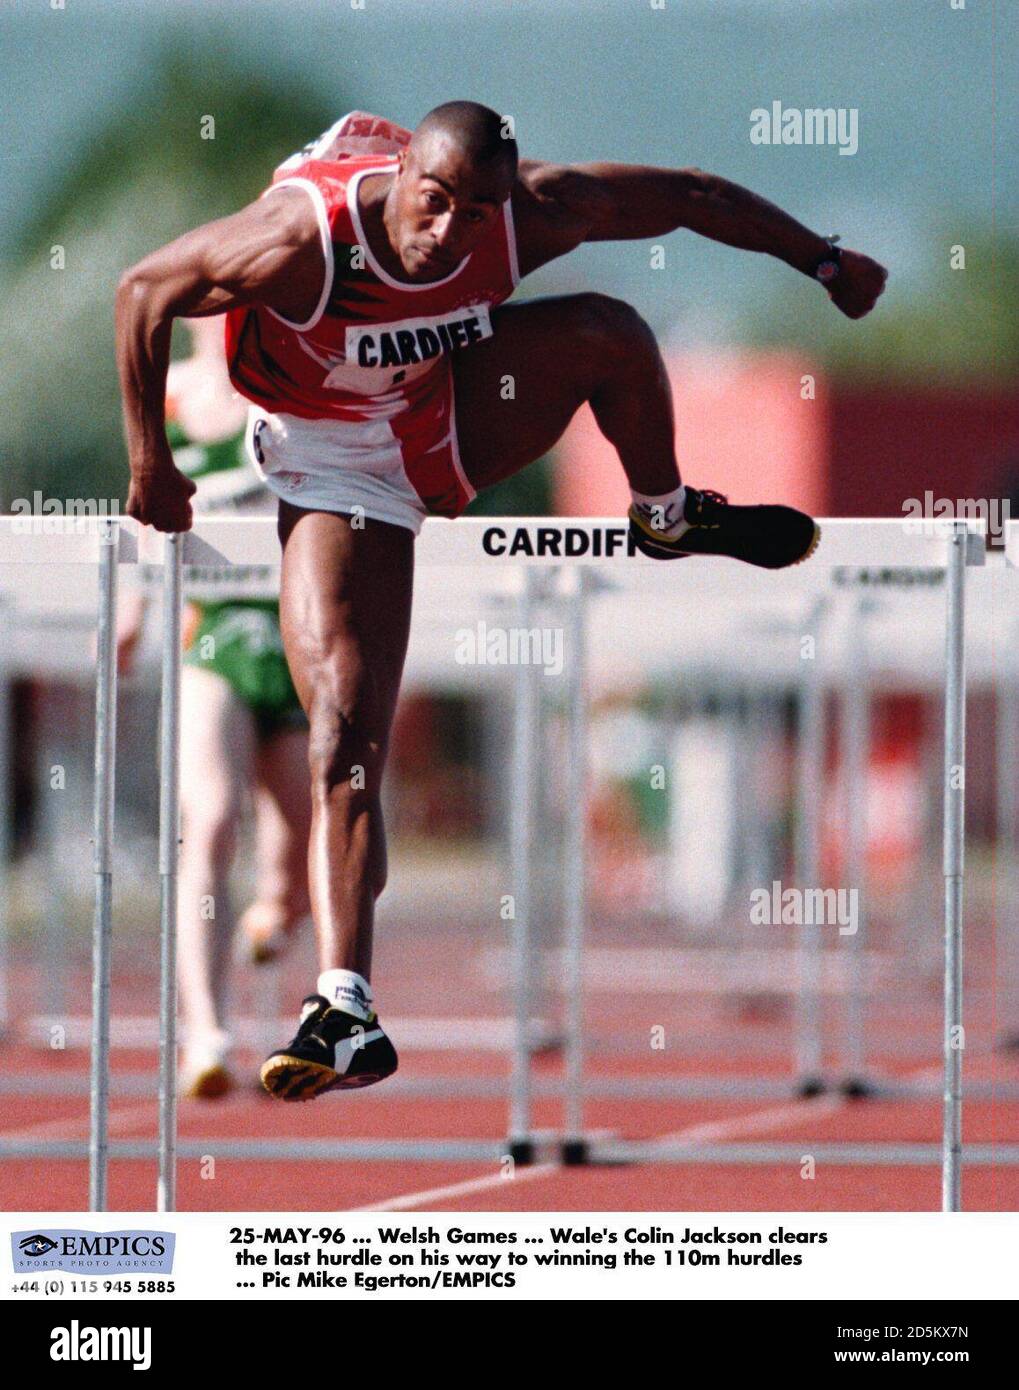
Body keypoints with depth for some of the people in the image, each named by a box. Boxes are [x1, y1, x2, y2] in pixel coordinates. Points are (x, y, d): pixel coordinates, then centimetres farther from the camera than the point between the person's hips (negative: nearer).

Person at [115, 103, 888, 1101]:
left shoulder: (528, 215, -23)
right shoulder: (305, 239, -33)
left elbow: (687, 196, -9)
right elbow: (144, 290, -20)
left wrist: (823, 262, -1)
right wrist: (149, 461, -14)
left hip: (449, 429, 4)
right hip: (338, 474, -4)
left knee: (605, 329, -19)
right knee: (345, 738, -17)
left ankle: (667, 520, 11)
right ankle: (345, 1008, -19)